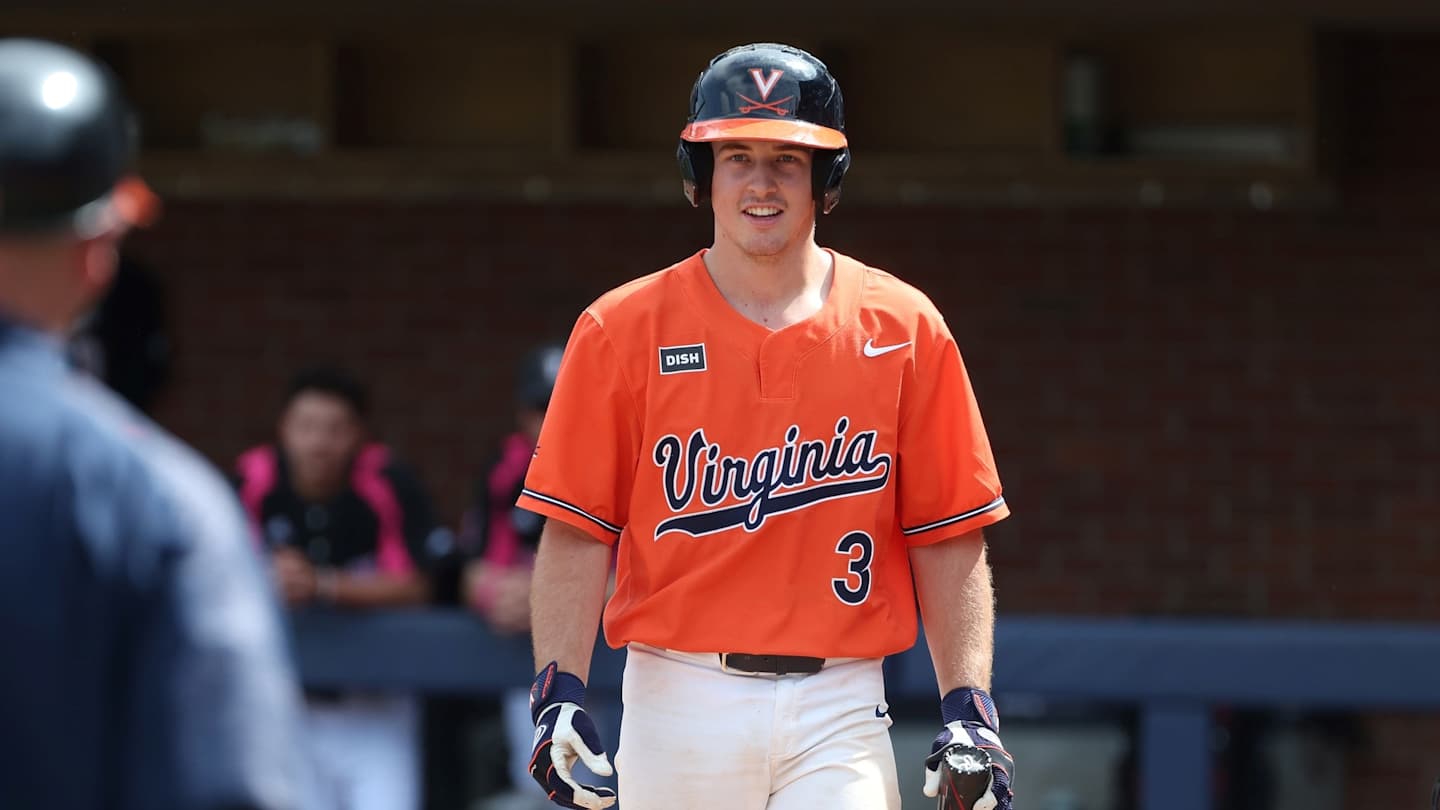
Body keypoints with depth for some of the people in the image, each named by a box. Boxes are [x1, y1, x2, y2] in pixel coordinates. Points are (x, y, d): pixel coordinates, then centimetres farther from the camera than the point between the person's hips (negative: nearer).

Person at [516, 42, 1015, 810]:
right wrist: (559, 693, -12)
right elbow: (577, 534, 0)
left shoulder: (902, 330, 5)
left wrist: (968, 708, -5)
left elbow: (948, 541, 4)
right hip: (677, 707, 0)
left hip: (839, 710, 0)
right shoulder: (622, 330, 3)